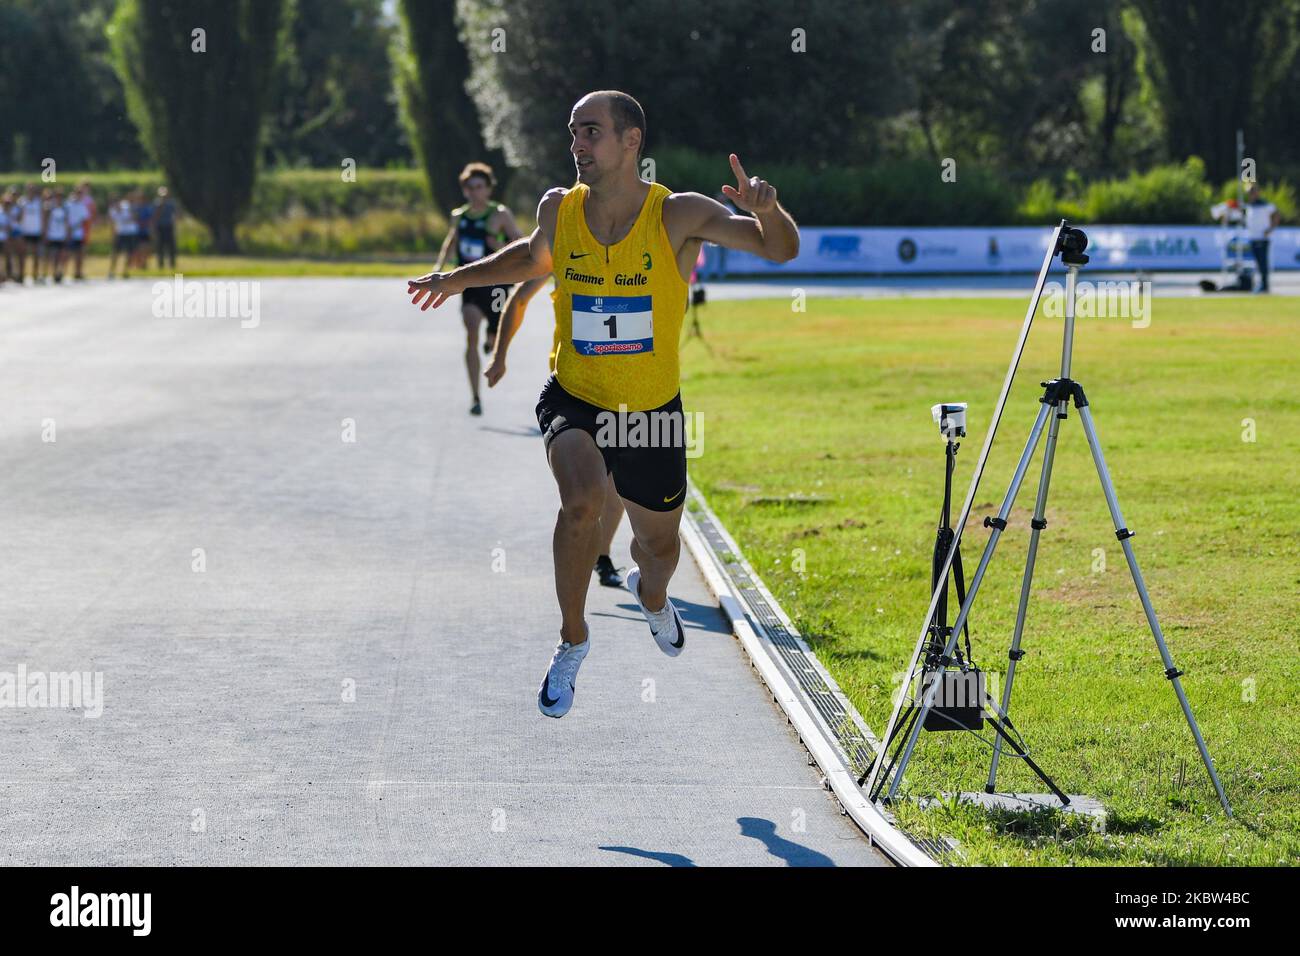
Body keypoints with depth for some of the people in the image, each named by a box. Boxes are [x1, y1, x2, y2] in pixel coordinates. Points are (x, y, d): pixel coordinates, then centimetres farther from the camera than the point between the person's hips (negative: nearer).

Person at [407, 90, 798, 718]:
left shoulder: (677, 216, -16)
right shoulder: (559, 209, -7)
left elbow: (782, 250, -20)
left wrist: (766, 211, -40)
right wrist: (458, 279, 18)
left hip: (653, 408, 0)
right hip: (574, 400, 0)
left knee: (660, 545, 18)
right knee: (581, 500, -31)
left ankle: (650, 594, 59)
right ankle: (572, 641, -8)